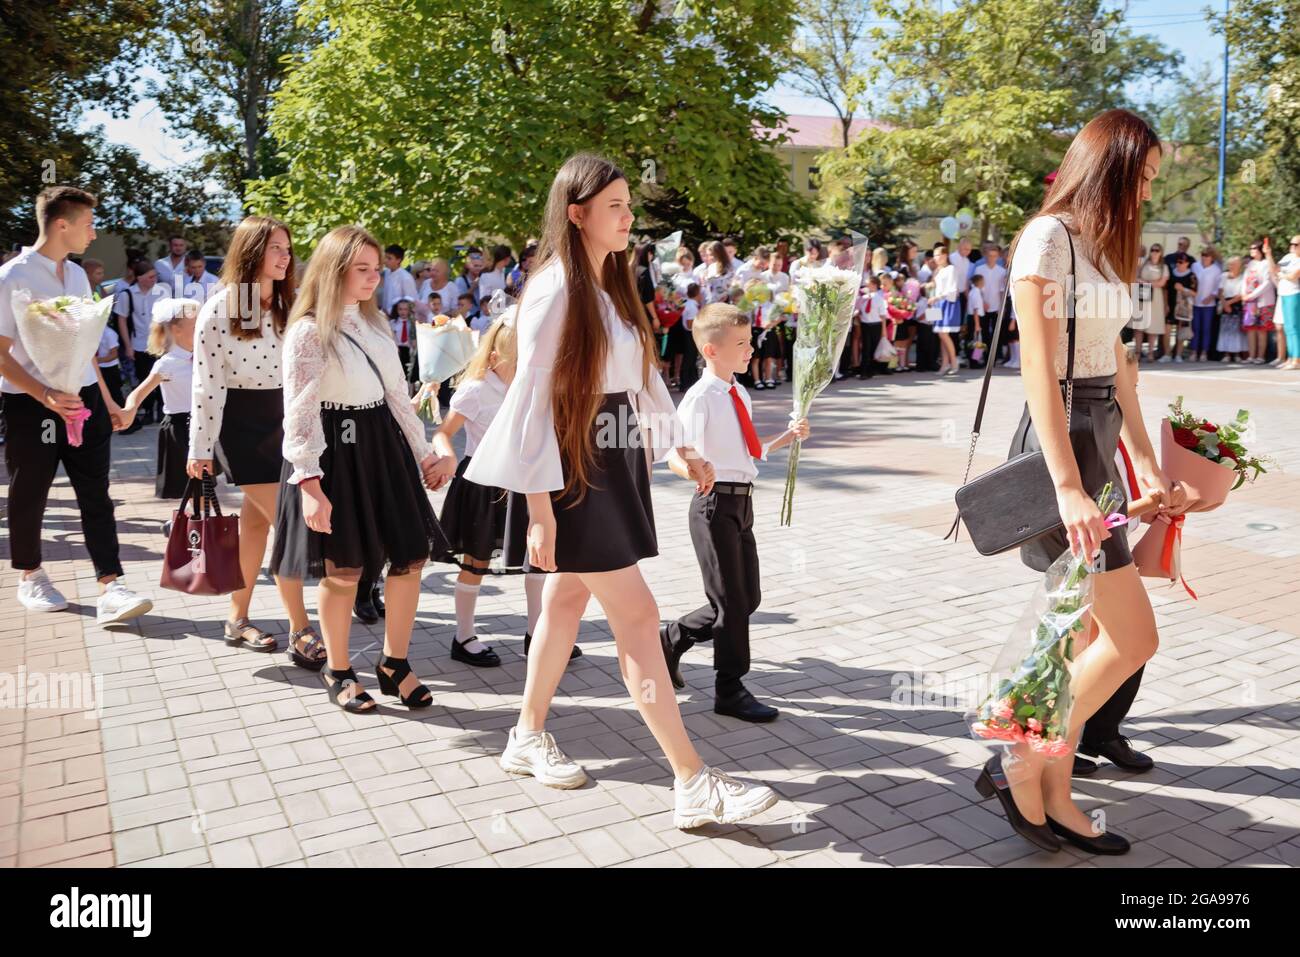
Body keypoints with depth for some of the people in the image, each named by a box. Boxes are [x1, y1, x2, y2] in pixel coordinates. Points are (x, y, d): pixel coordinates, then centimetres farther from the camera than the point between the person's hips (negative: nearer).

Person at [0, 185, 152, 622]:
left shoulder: (77, 275, 10)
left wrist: (107, 400, 19)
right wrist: (46, 396, -25)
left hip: (84, 399, 5)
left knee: (96, 496, -2)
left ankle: (110, 588, -5)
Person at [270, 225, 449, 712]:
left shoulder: (376, 323, 11)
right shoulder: (309, 331, -11)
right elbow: (300, 411, -16)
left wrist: (421, 450, 15)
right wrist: (309, 480, -23)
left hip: (382, 445, 7)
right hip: (335, 452, -7)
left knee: (411, 556, 4)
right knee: (343, 570, 1)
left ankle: (394, 663, 20)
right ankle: (338, 671, 22)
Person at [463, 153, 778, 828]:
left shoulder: (613, 284, 12)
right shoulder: (555, 288, -15)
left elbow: (642, 372, 19)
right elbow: (532, 395, -18)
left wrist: (680, 447, 17)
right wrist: (538, 504, -21)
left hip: (615, 457, 9)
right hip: (573, 464, -9)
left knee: (568, 597, 16)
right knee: (636, 615, -9)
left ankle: (529, 737, 32)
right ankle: (693, 784, -2)